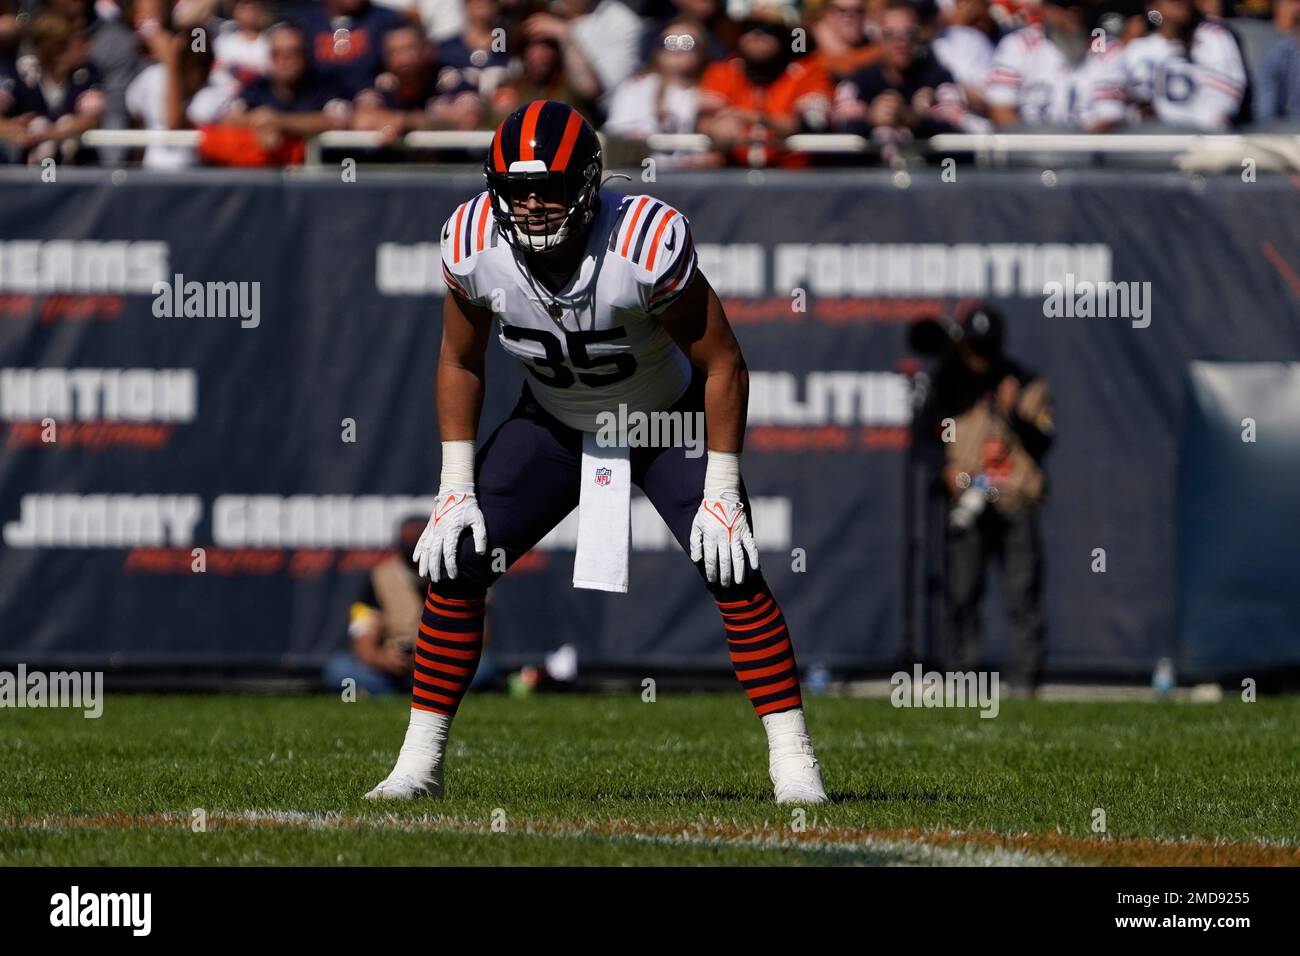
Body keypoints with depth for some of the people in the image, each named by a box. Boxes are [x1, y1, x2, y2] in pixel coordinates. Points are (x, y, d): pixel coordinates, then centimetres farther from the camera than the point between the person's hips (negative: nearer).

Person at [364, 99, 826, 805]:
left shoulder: (647, 245, -34)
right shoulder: (474, 247, -23)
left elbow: (722, 363, -22)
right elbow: (460, 363, -4)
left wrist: (722, 493, -22)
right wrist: (456, 487, -8)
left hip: (668, 420, -3)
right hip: (553, 423, 3)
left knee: (733, 574, -18)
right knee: (455, 567, -9)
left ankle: (792, 760, -8)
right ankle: (420, 763, 2)